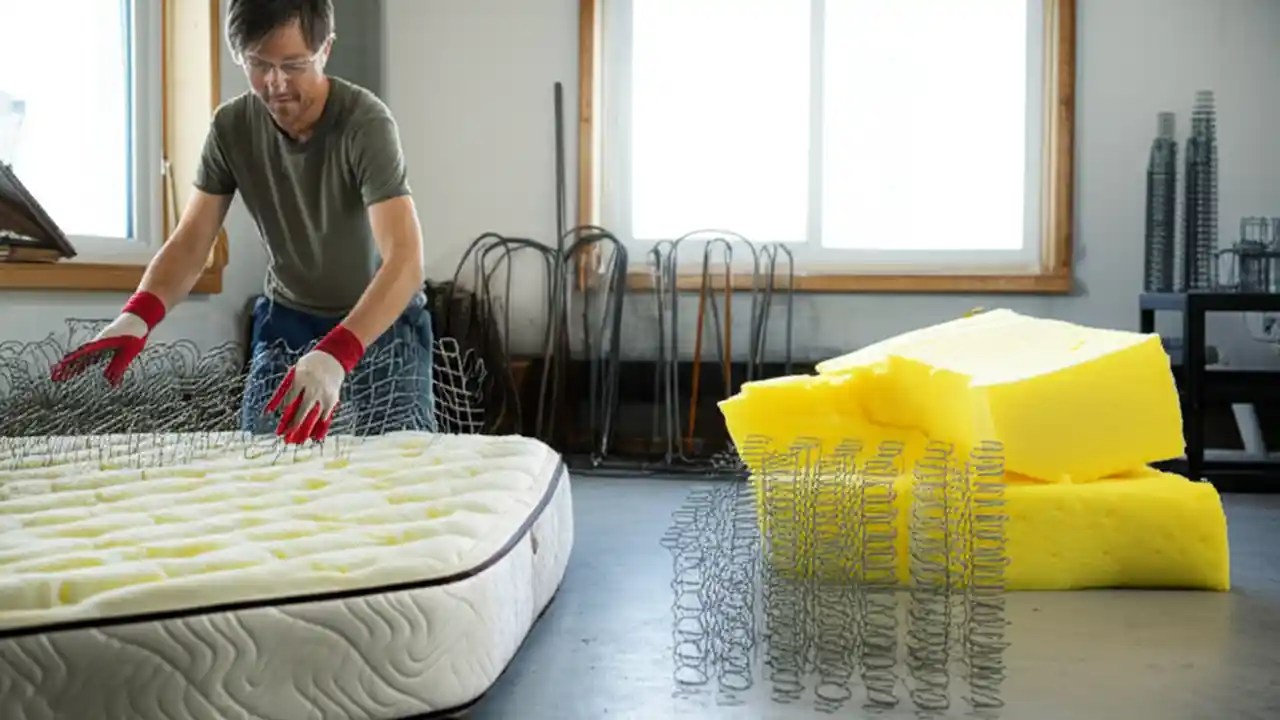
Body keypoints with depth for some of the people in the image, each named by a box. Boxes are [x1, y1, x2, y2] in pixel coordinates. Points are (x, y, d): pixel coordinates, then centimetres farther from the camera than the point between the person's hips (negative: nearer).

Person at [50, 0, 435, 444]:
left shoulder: (365, 122, -27)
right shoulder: (231, 126, -13)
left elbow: (406, 261, -37)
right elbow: (190, 241, -12)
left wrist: (336, 356, -53)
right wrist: (137, 316, -33)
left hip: (385, 318, -3)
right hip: (287, 316, 4)